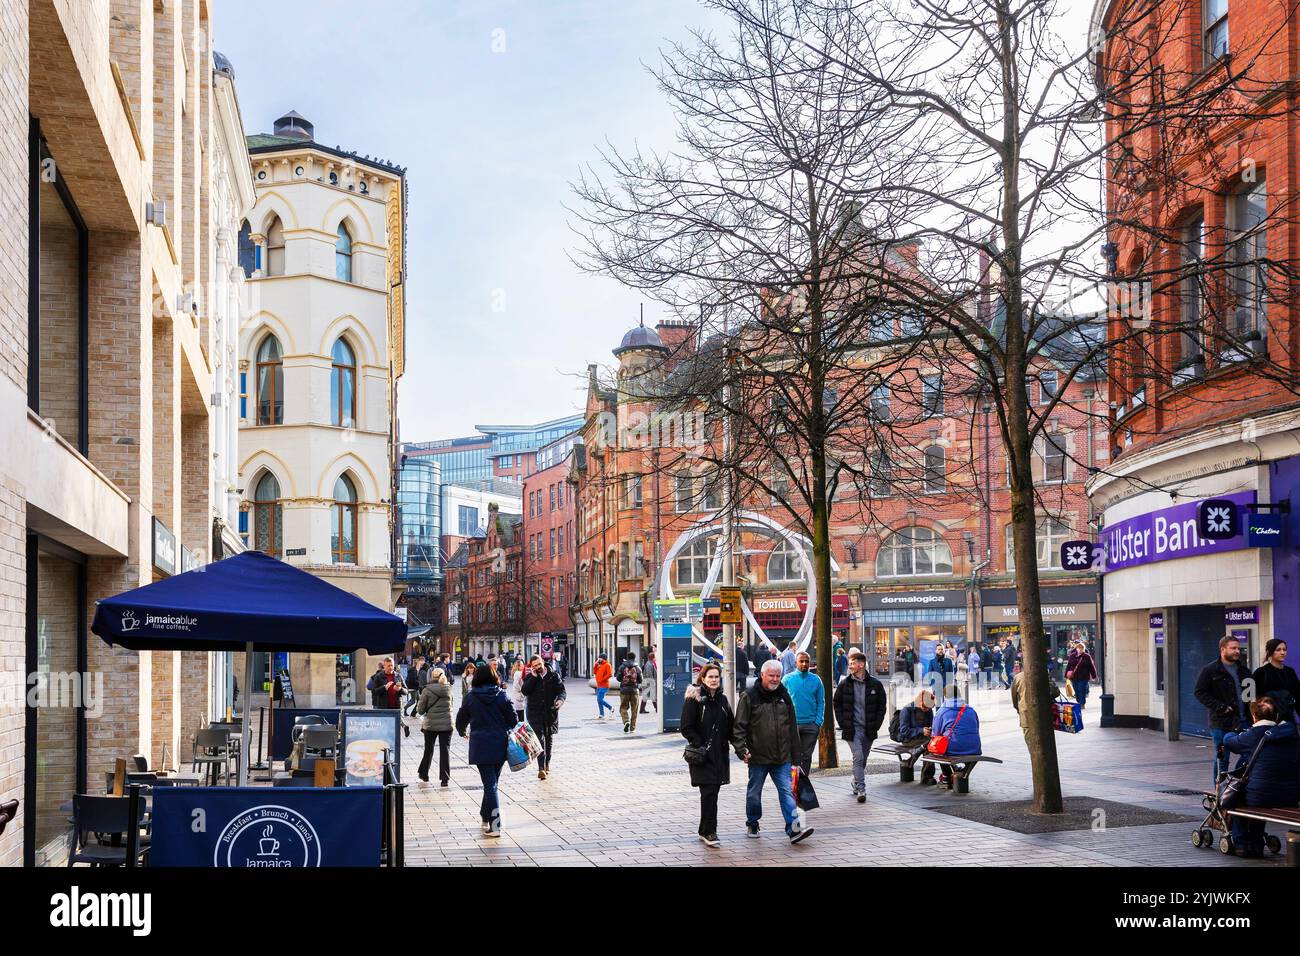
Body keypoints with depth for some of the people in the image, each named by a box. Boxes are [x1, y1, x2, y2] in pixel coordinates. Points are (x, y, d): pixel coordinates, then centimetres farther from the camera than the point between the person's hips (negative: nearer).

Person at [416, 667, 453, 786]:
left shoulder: (427, 690, -10)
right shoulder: (448, 689, 0)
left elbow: (420, 710, -6)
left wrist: (418, 704, 14)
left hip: (431, 724, -1)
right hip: (446, 724, 1)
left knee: (428, 749, 17)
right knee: (445, 750, 4)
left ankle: (424, 774, 31)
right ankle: (445, 778, -1)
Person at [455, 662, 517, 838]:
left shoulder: (470, 697, -3)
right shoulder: (501, 695, -1)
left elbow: (461, 719, 8)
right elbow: (512, 718, 0)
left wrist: (462, 732, 29)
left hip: (481, 746, -2)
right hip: (500, 744, 2)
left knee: (490, 785, -3)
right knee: (492, 782, 17)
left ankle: (495, 826, -10)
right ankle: (485, 818, 29)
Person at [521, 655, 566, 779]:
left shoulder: (553, 675, 4)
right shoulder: (529, 677, 2)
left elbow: (562, 690, 2)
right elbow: (524, 691, -13)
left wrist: (561, 699, -19)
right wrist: (534, 676, -14)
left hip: (551, 711, 2)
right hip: (535, 712, -2)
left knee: (549, 738, 13)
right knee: (539, 738, -12)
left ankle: (547, 764, 29)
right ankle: (541, 768, -18)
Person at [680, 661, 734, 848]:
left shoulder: (722, 699, 12)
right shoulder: (694, 699, -7)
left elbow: (730, 727, 15)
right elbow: (686, 728, -9)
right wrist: (700, 745, -17)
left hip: (720, 754, 6)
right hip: (703, 756, -6)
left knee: (712, 792, 10)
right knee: (709, 792, -11)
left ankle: (705, 830, 21)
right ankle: (709, 832, -6)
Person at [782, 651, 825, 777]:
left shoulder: (816, 680, 5)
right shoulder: (787, 679, 1)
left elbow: (821, 702, 7)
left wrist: (818, 722, -4)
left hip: (811, 725, 1)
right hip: (792, 724, -1)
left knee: (806, 756, 7)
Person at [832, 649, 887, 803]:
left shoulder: (875, 684, 0)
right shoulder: (844, 684, -1)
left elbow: (882, 706, 7)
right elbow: (836, 704, 8)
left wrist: (876, 725, -1)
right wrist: (843, 724, -1)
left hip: (869, 730, 2)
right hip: (852, 729, -2)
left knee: (863, 759, 13)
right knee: (858, 758, -13)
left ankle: (856, 783, 34)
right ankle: (861, 790, -13)